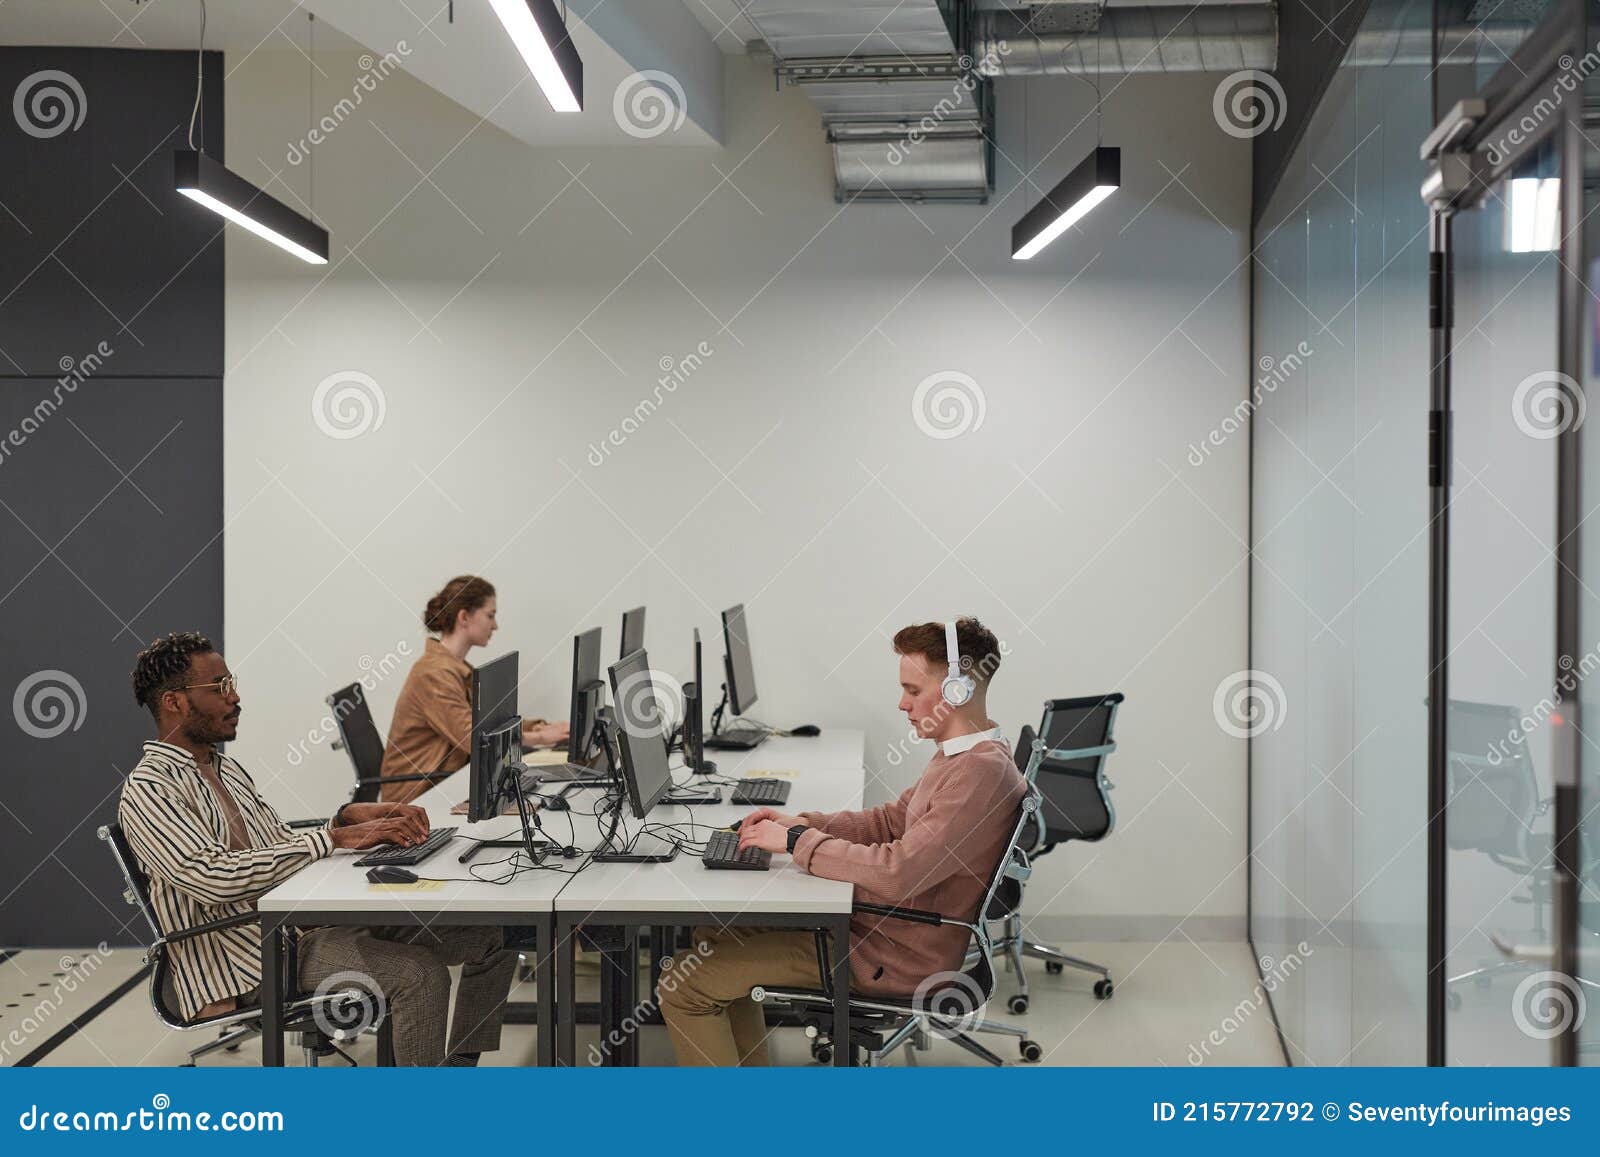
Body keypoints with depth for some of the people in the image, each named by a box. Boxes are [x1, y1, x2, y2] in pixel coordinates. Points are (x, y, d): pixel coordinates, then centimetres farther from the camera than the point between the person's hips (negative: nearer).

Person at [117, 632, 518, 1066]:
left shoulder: (227, 768, 18)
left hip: (301, 923, 9)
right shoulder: (148, 790, -11)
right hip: (248, 958, -9)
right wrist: (335, 838, -23)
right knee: (419, 973, -30)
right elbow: (214, 877, -24)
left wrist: (350, 818, -4)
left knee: (492, 936, 1)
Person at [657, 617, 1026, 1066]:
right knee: (715, 934, 19)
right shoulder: (963, 755, 8)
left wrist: (796, 841, -19)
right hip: (871, 921, 11)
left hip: (895, 958, -11)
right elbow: (891, 820, 18)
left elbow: (898, 872, -31)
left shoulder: (983, 772, -26)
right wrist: (802, 822, 4)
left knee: (683, 987, -10)